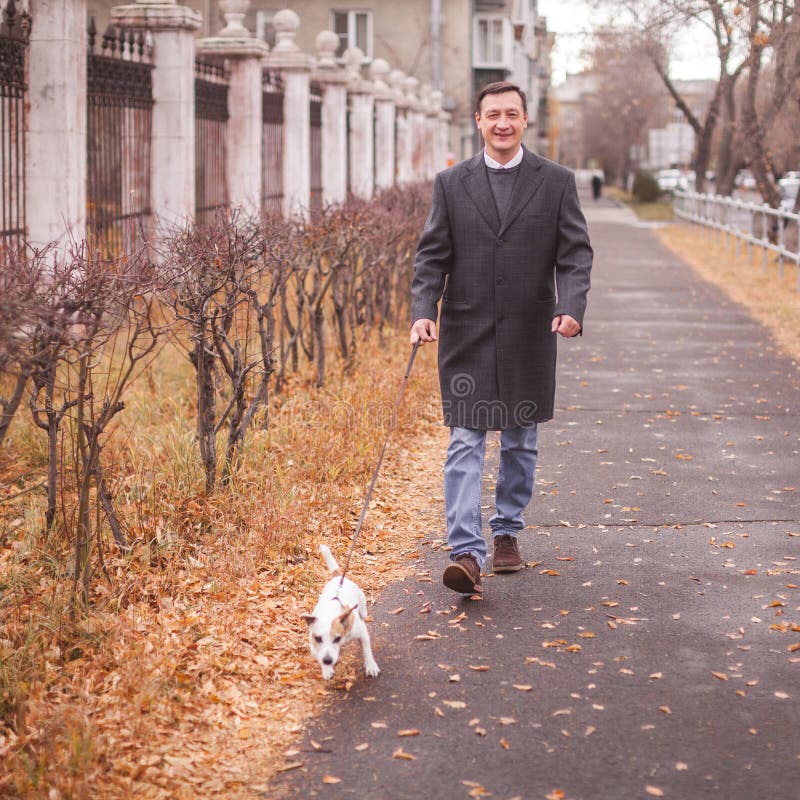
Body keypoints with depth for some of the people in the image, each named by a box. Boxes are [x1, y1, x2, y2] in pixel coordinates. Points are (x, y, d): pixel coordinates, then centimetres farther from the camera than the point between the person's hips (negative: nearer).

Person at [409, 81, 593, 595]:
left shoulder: (557, 182, 3)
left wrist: (571, 308, -19)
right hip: (467, 334, -1)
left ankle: (507, 532, 30)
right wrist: (424, 311, -13)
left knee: (521, 441, 13)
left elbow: (575, 252, -2)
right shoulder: (451, 184, 4)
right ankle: (467, 553, -12)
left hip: (529, 335, 1)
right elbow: (432, 255, 2)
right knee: (465, 444, -7)